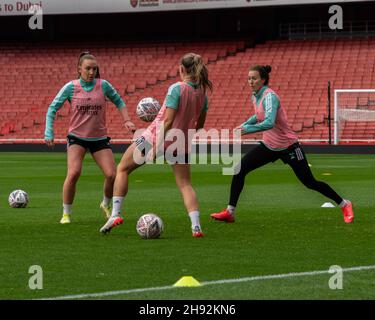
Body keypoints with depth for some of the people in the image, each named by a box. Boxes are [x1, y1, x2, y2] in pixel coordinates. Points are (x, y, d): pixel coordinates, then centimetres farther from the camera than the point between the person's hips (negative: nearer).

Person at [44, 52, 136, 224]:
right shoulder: (71, 87, -7)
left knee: (112, 175, -8)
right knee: (74, 173, -22)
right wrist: (49, 132, -9)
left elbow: (118, 101, 13)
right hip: (77, 137, -2)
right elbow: (53, 108, -1)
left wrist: (127, 121, 2)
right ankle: (66, 214, -5)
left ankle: (106, 205, 24)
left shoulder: (103, 85, -3)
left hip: (99, 138, 2)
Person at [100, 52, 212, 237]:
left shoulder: (177, 88, -16)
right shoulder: (202, 94, 2)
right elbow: (199, 125, 11)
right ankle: (196, 226, -9)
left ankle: (115, 214, 8)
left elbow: (168, 120, -20)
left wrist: (157, 146, -19)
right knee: (185, 184, 8)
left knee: (122, 168, 13)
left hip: (157, 137, -5)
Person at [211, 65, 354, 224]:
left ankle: (344, 205, 16)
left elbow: (269, 123, -38)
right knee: (240, 169, -6)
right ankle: (230, 212, -2)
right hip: (269, 145, 8)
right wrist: (244, 124, 8)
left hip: (288, 146, -8)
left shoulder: (270, 96, -23)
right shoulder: (255, 96, 2)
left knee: (310, 182, -1)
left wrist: (248, 129, -42)